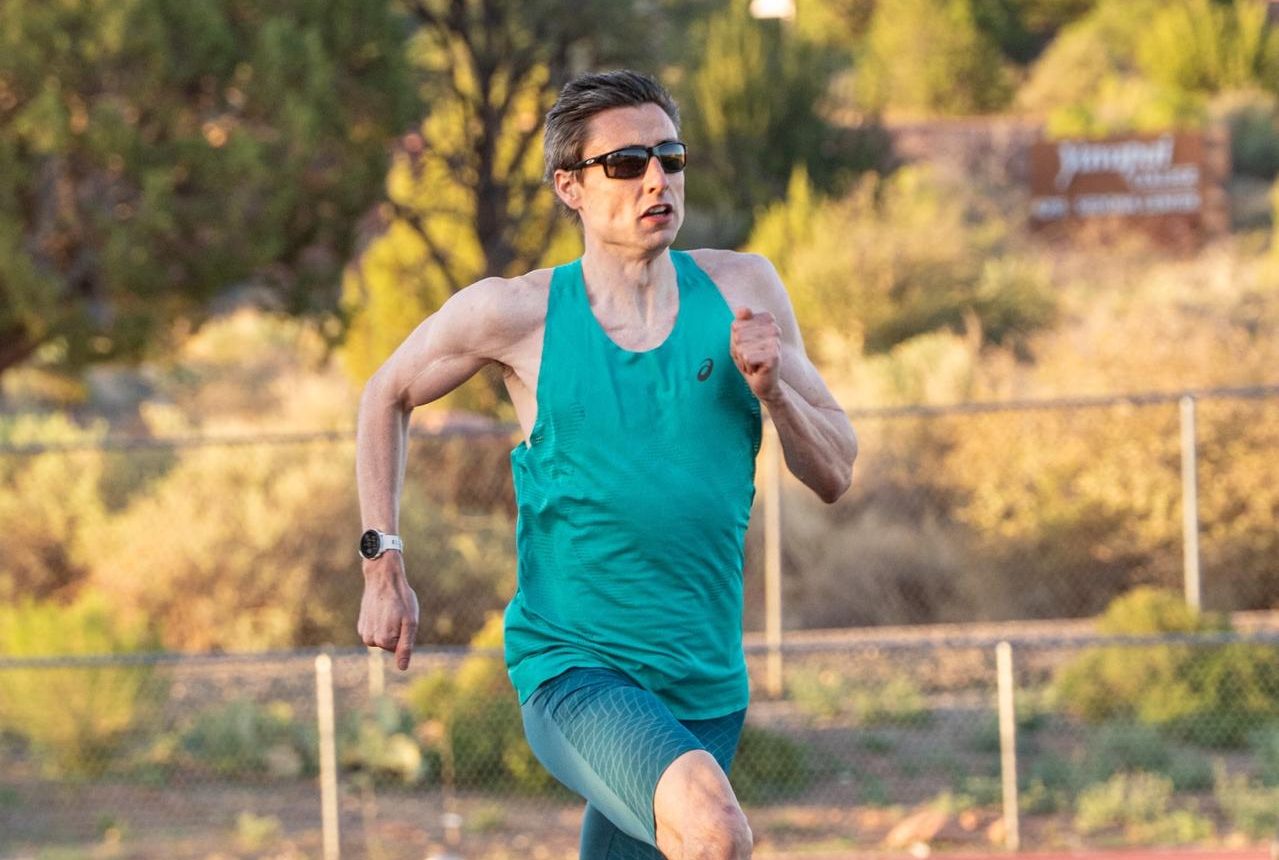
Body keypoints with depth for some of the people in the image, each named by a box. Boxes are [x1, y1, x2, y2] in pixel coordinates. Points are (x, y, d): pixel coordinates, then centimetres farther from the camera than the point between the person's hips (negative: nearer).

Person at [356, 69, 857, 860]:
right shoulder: (516, 314, -6)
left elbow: (836, 474, 5)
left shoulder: (742, 290, 1)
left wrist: (772, 388, -14)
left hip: (707, 688, 4)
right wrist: (382, 566, 6)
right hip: (573, 671, -4)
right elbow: (387, 398, 12)